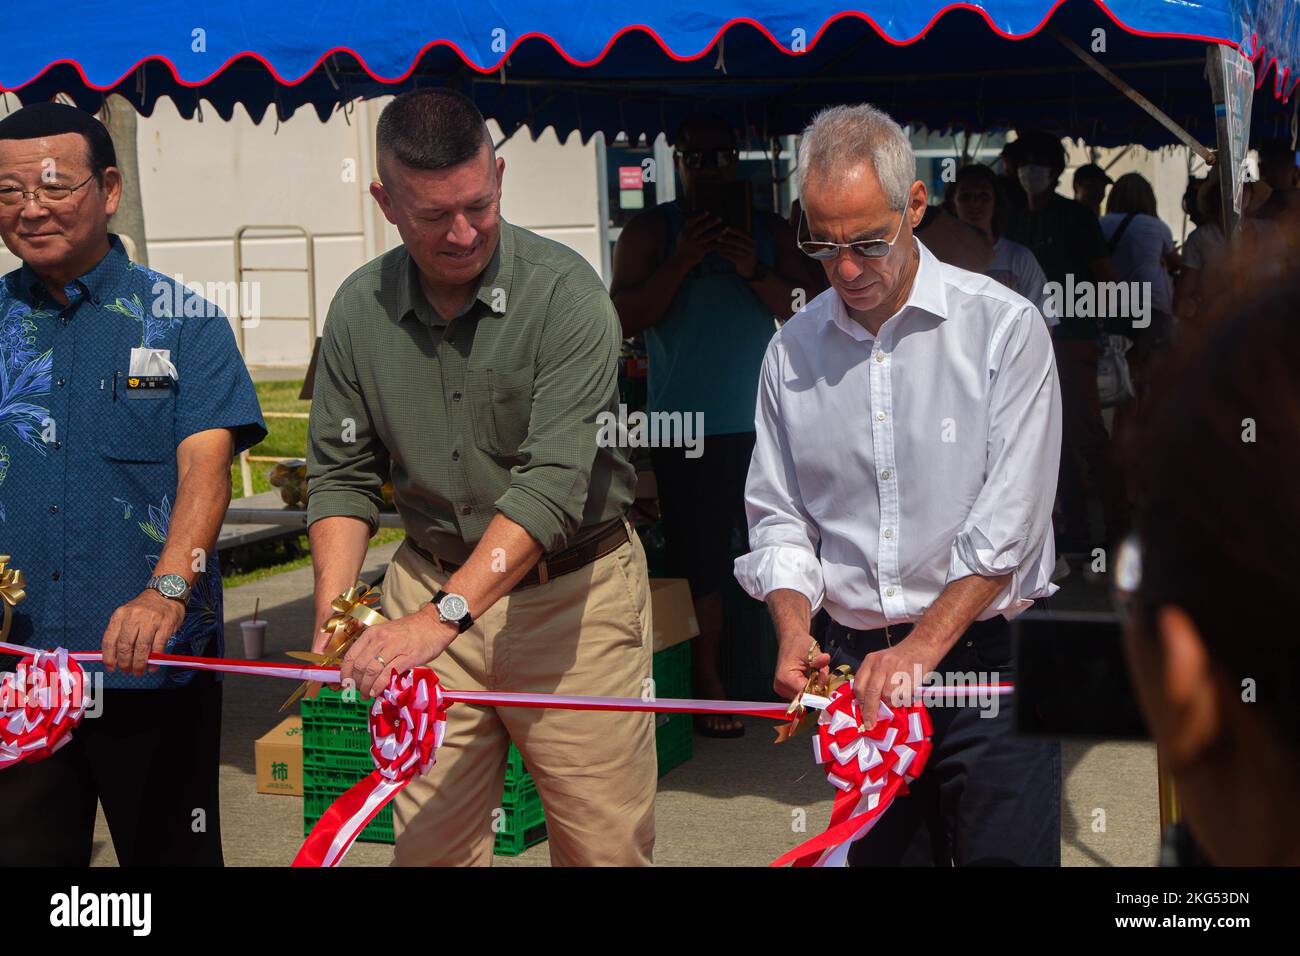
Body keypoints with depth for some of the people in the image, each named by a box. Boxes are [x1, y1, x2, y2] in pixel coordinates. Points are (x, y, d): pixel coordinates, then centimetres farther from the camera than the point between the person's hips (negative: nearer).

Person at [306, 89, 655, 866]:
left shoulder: (565, 292, -14)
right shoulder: (360, 309, 1)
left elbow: (553, 481, -22)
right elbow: (341, 475, 8)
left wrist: (443, 615, -29)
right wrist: (334, 615, -7)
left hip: (572, 593, -3)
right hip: (431, 584, 4)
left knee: (605, 845, 0)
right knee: (430, 843, 7)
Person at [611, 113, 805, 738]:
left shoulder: (771, 231, 13)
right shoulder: (651, 231, 4)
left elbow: (801, 310, 3)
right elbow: (625, 316, -6)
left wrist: (754, 271, -13)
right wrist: (683, 259, -15)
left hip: (764, 422, 3)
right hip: (687, 426, -3)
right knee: (698, 560, -1)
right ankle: (708, 686, 8)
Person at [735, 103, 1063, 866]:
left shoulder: (1003, 326, -6)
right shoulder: (792, 350, 7)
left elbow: (1009, 521, -11)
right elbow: (779, 517, 12)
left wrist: (921, 648, -15)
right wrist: (794, 631, -5)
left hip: (986, 654, -3)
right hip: (861, 664, 4)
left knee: (1003, 853, -5)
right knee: (878, 855, 9)